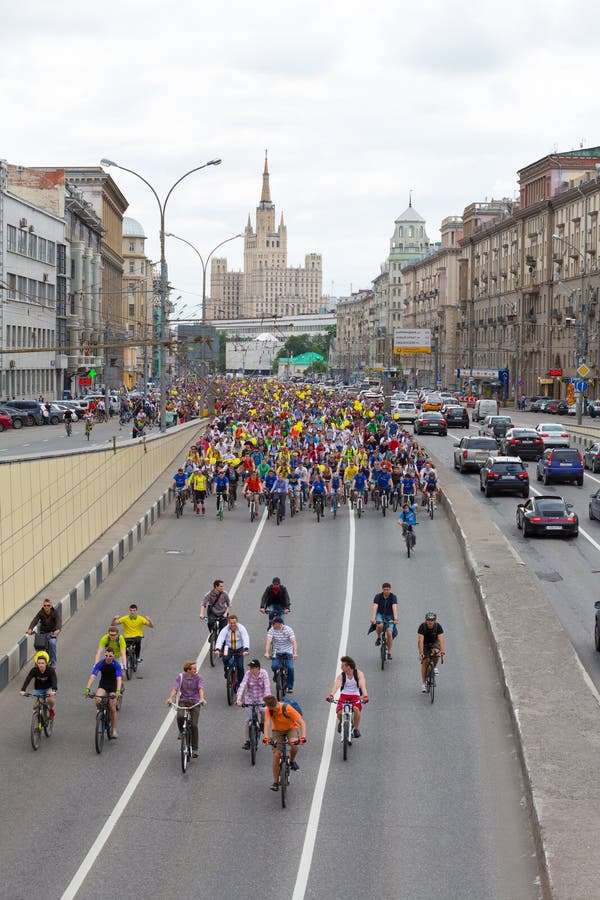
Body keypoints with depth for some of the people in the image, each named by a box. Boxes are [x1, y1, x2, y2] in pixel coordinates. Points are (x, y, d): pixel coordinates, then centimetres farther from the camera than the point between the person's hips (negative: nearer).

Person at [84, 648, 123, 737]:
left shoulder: (116, 665, -21)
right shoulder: (100, 664, -18)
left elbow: (119, 679, -31)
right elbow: (92, 676, -25)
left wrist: (118, 691, -45)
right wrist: (87, 689, -38)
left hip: (113, 687, -1)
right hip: (103, 685, 1)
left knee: (113, 708, -6)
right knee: (98, 702, -26)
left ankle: (114, 730, 6)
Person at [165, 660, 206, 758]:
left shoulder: (199, 677, -4)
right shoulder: (180, 677, -3)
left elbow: (200, 688, -20)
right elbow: (175, 688, -15)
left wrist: (202, 698, -40)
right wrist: (170, 698, -34)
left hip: (195, 703, 0)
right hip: (183, 701, 0)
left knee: (194, 725, -11)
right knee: (180, 717, -30)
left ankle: (194, 749, 1)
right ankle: (181, 731, 4)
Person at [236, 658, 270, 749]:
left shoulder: (264, 673, -17)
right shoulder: (248, 674, -15)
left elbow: (267, 687, -24)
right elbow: (242, 686, -24)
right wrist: (238, 699, -36)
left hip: (260, 698, -1)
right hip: (249, 699, 1)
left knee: (264, 711, -28)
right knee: (249, 720, -1)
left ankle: (263, 724, 5)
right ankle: (248, 741, 9)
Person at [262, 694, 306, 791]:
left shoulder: (287, 708, -31)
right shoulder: (269, 710, -22)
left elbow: (302, 722, -32)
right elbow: (267, 723, -33)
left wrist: (303, 737, -45)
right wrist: (266, 737, -50)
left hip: (291, 728, -2)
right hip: (277, 730, 2)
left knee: (294, 745, -32)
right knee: (276, 755, -8)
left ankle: (292, 761, 1)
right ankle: (275, 782, 3)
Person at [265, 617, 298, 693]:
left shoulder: (288, 629, -11)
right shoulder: (271, 630, -7)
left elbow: (294, 641, -20)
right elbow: (268, 641, -19)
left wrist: (295, 653, -34)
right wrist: (266, 652, -35)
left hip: (288, 652, -1)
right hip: (277, 652, 1)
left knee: (290, 668, -17)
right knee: (274, 666, -22)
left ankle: (290, 687, 1)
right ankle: (276, 674, 15)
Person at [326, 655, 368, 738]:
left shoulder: (358, 674, -10)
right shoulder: (341, 675, -7)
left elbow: (362, 685, -25)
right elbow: (336, 685, -25)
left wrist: (365, 696, -43)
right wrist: (331, 695, -45)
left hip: (355, 696, -1)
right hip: (344, 696, 1)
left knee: (356, 709, -33)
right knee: (339, 712, -23)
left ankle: (356, 728, -13)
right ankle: (341, 722, 16)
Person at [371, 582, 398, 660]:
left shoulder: (393, 597, -15)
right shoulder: (378, 596, -14)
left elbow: (394, 608, -27)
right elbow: (375, 607, -26)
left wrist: (395, 619, -42)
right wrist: (373, 618, -41)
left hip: (389, 616, 0)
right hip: (380, 614, 0)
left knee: (389, 633, -16)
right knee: (379, 625, -34)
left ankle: (389, 652, 0)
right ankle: (379, 638, -3)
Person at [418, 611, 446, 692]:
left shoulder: (438, 626, -25)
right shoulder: (422, 626, -28)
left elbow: (441, 639, -33)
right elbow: (421, 640, -34)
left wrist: (442, 652, -45)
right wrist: (421, 653, -43)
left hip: (434, 643, 1)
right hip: (425, 644, -1)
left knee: (436, 652, -32)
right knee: (425, 661, -12)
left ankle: (434, 667, -3)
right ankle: (423, 683, -2)